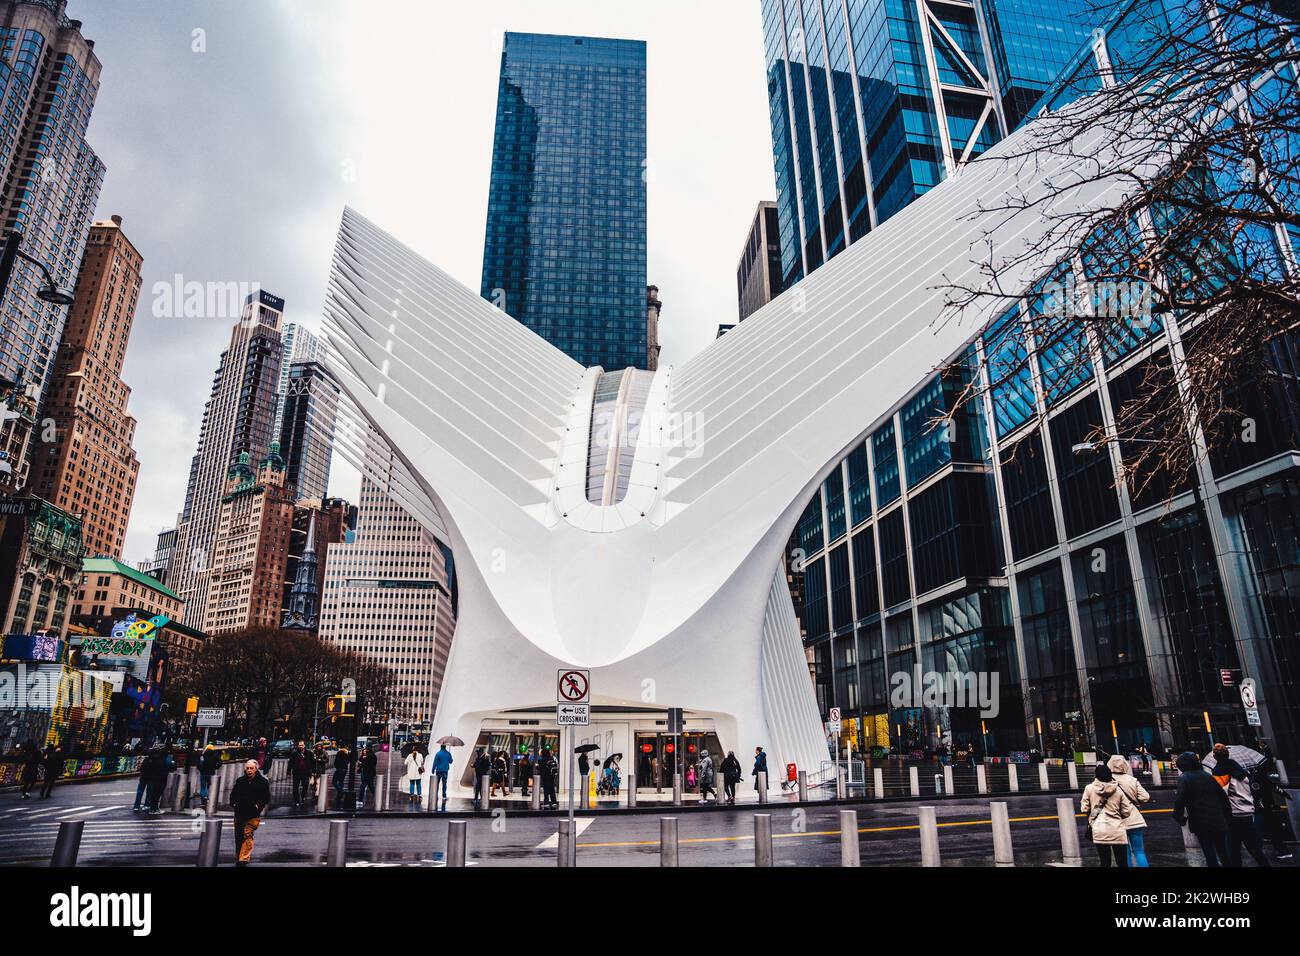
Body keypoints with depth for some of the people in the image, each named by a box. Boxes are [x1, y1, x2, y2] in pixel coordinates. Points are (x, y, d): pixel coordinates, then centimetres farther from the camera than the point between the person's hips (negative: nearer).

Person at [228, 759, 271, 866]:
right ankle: (238, 857, 28)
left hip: (253, 815, -4)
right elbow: (233, 794, 19)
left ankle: (243, 859, -13)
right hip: (239, 813, 4)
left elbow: (267, 798, 1)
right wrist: (233, 804, 3)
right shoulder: (240, 781, 8)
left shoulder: (262, 781, -1)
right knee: (238, 837, 12)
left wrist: (258, 806, -12)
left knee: (247, 835, -14)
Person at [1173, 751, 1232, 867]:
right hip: (1219, 822, 5)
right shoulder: (1208, 776, 11)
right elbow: (1223, 796, 11)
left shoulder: (1184, 778, -7)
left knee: (1210, 857, 3)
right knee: (1224, 854, 16)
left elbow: (1179, 800, -18)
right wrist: (1227, 816, 17)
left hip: (1201, 824, -5)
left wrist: (1179, 817, -5)